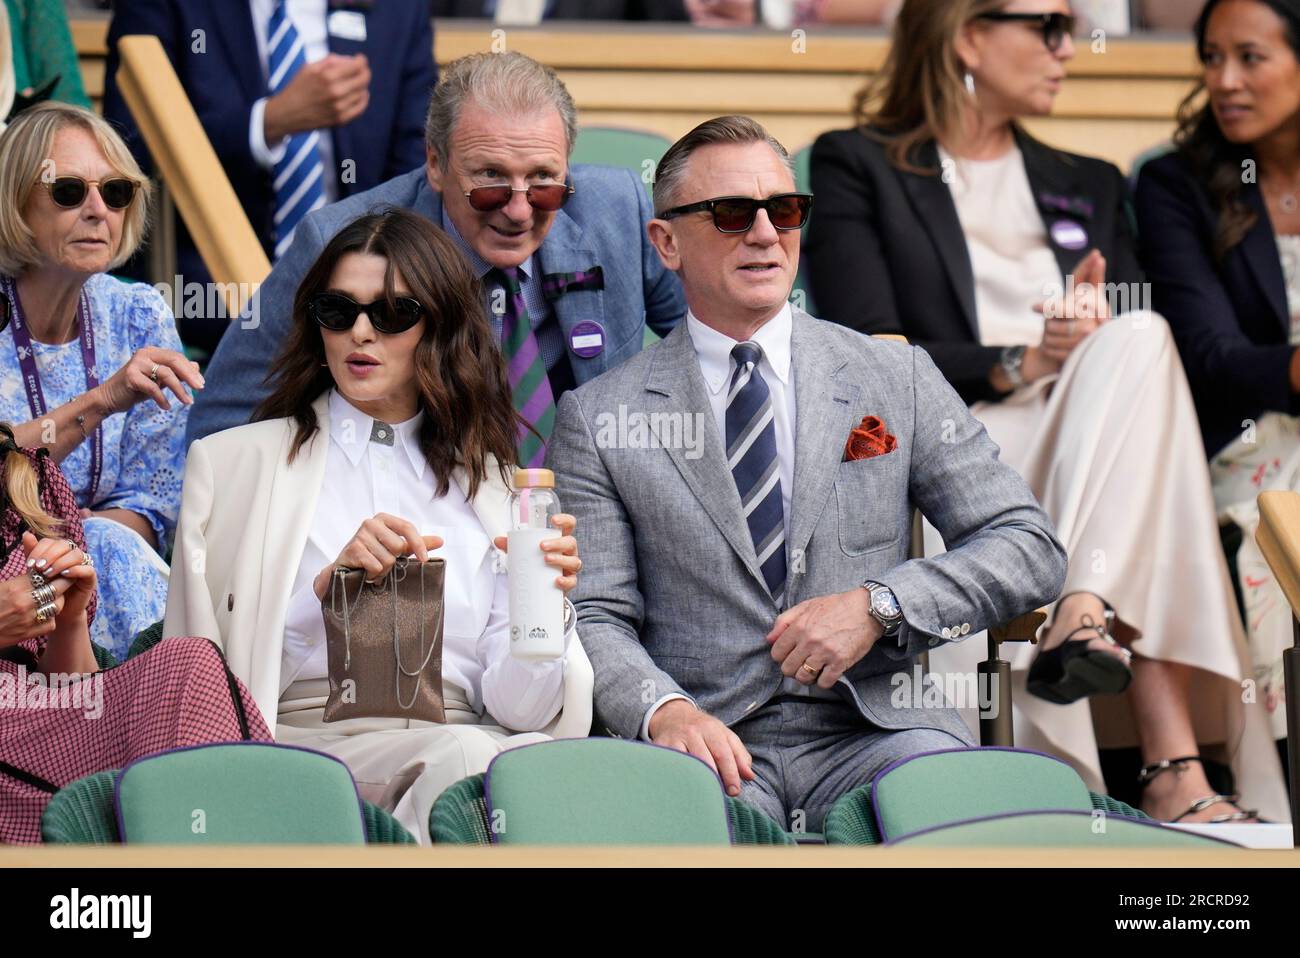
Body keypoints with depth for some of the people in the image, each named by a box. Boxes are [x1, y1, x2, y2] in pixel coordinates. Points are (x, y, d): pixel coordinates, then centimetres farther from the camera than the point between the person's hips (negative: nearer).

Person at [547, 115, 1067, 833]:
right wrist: (662, 708, -18)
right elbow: (595, 618, 4)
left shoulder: (897, 379, 13)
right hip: (714, 741, -1)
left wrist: (879, 606, -7)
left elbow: (1030, 549, 9)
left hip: (872, 731, 2)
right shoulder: (598, 419, 10)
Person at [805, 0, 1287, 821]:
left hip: (1091, 459, 4)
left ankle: (1087, 613, -49)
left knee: (1140, 336, -32)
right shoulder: (858, 165, 15)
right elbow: (869, 357, 0)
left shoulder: (1093, 187, 31)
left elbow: (1142, 339, 19)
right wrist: (1018, 366, -14)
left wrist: (1099, 332, -7)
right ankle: (1172, 766, -51)